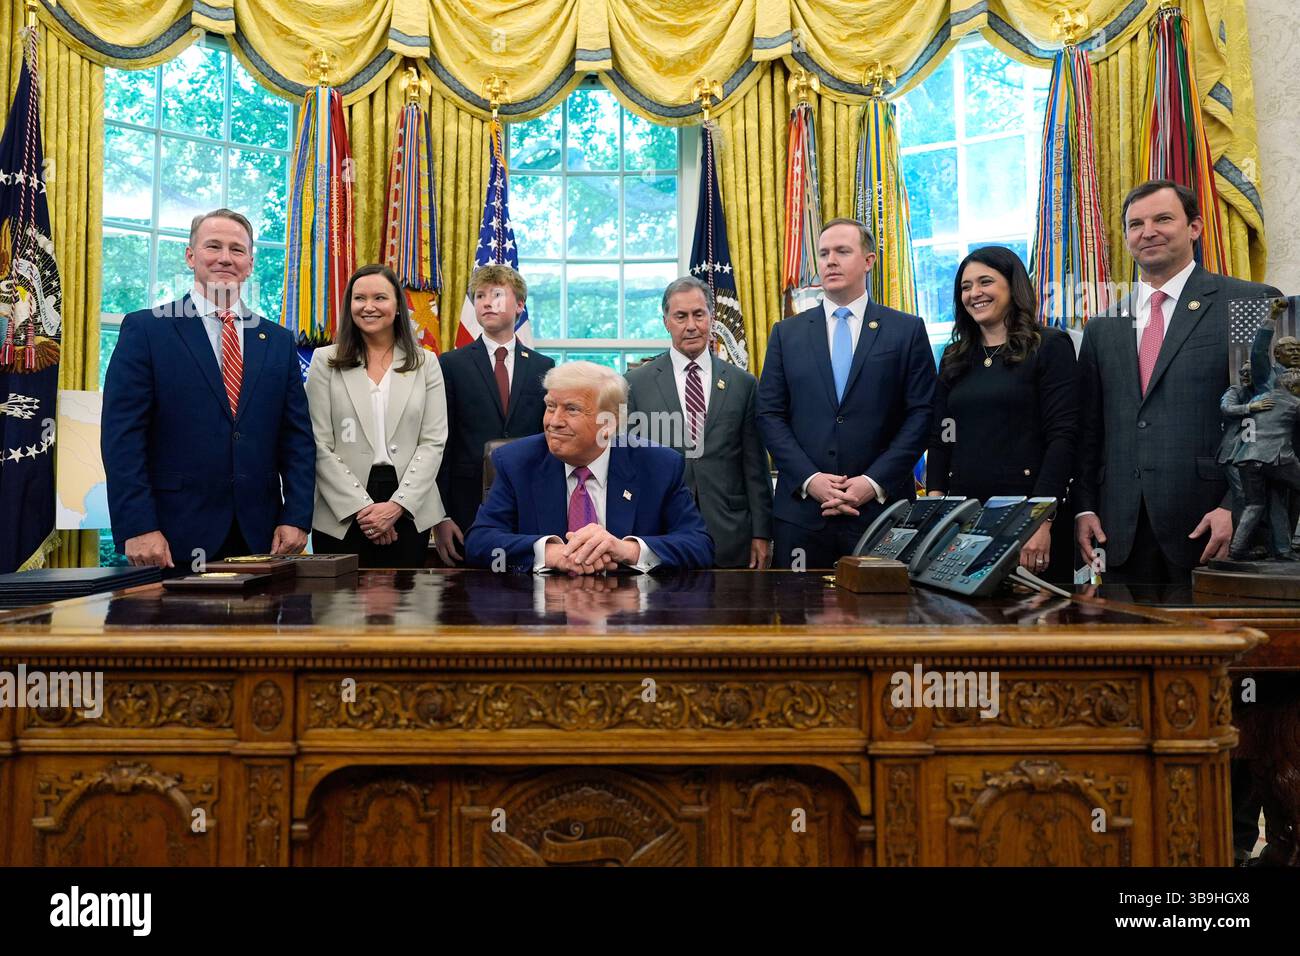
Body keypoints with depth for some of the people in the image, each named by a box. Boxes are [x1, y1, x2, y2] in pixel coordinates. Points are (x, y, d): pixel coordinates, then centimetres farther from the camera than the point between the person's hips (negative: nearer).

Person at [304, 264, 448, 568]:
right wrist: (362, 507, -11)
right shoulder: (325, 361, 5)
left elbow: (433, 442, 1)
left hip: (409, 511, 1)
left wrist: (397, 505, -10)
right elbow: (319, 445, -2)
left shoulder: (425, 363, 7)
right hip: (341, 515, -1)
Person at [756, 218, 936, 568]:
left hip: (881, 507, -1)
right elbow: (770, 415, 5)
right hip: (801, 510, 1)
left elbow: (922, 412, 0)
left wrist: (875, 482, -10)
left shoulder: (907, 330, 6)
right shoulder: (786, 333, 10)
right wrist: (809, 479, -8)